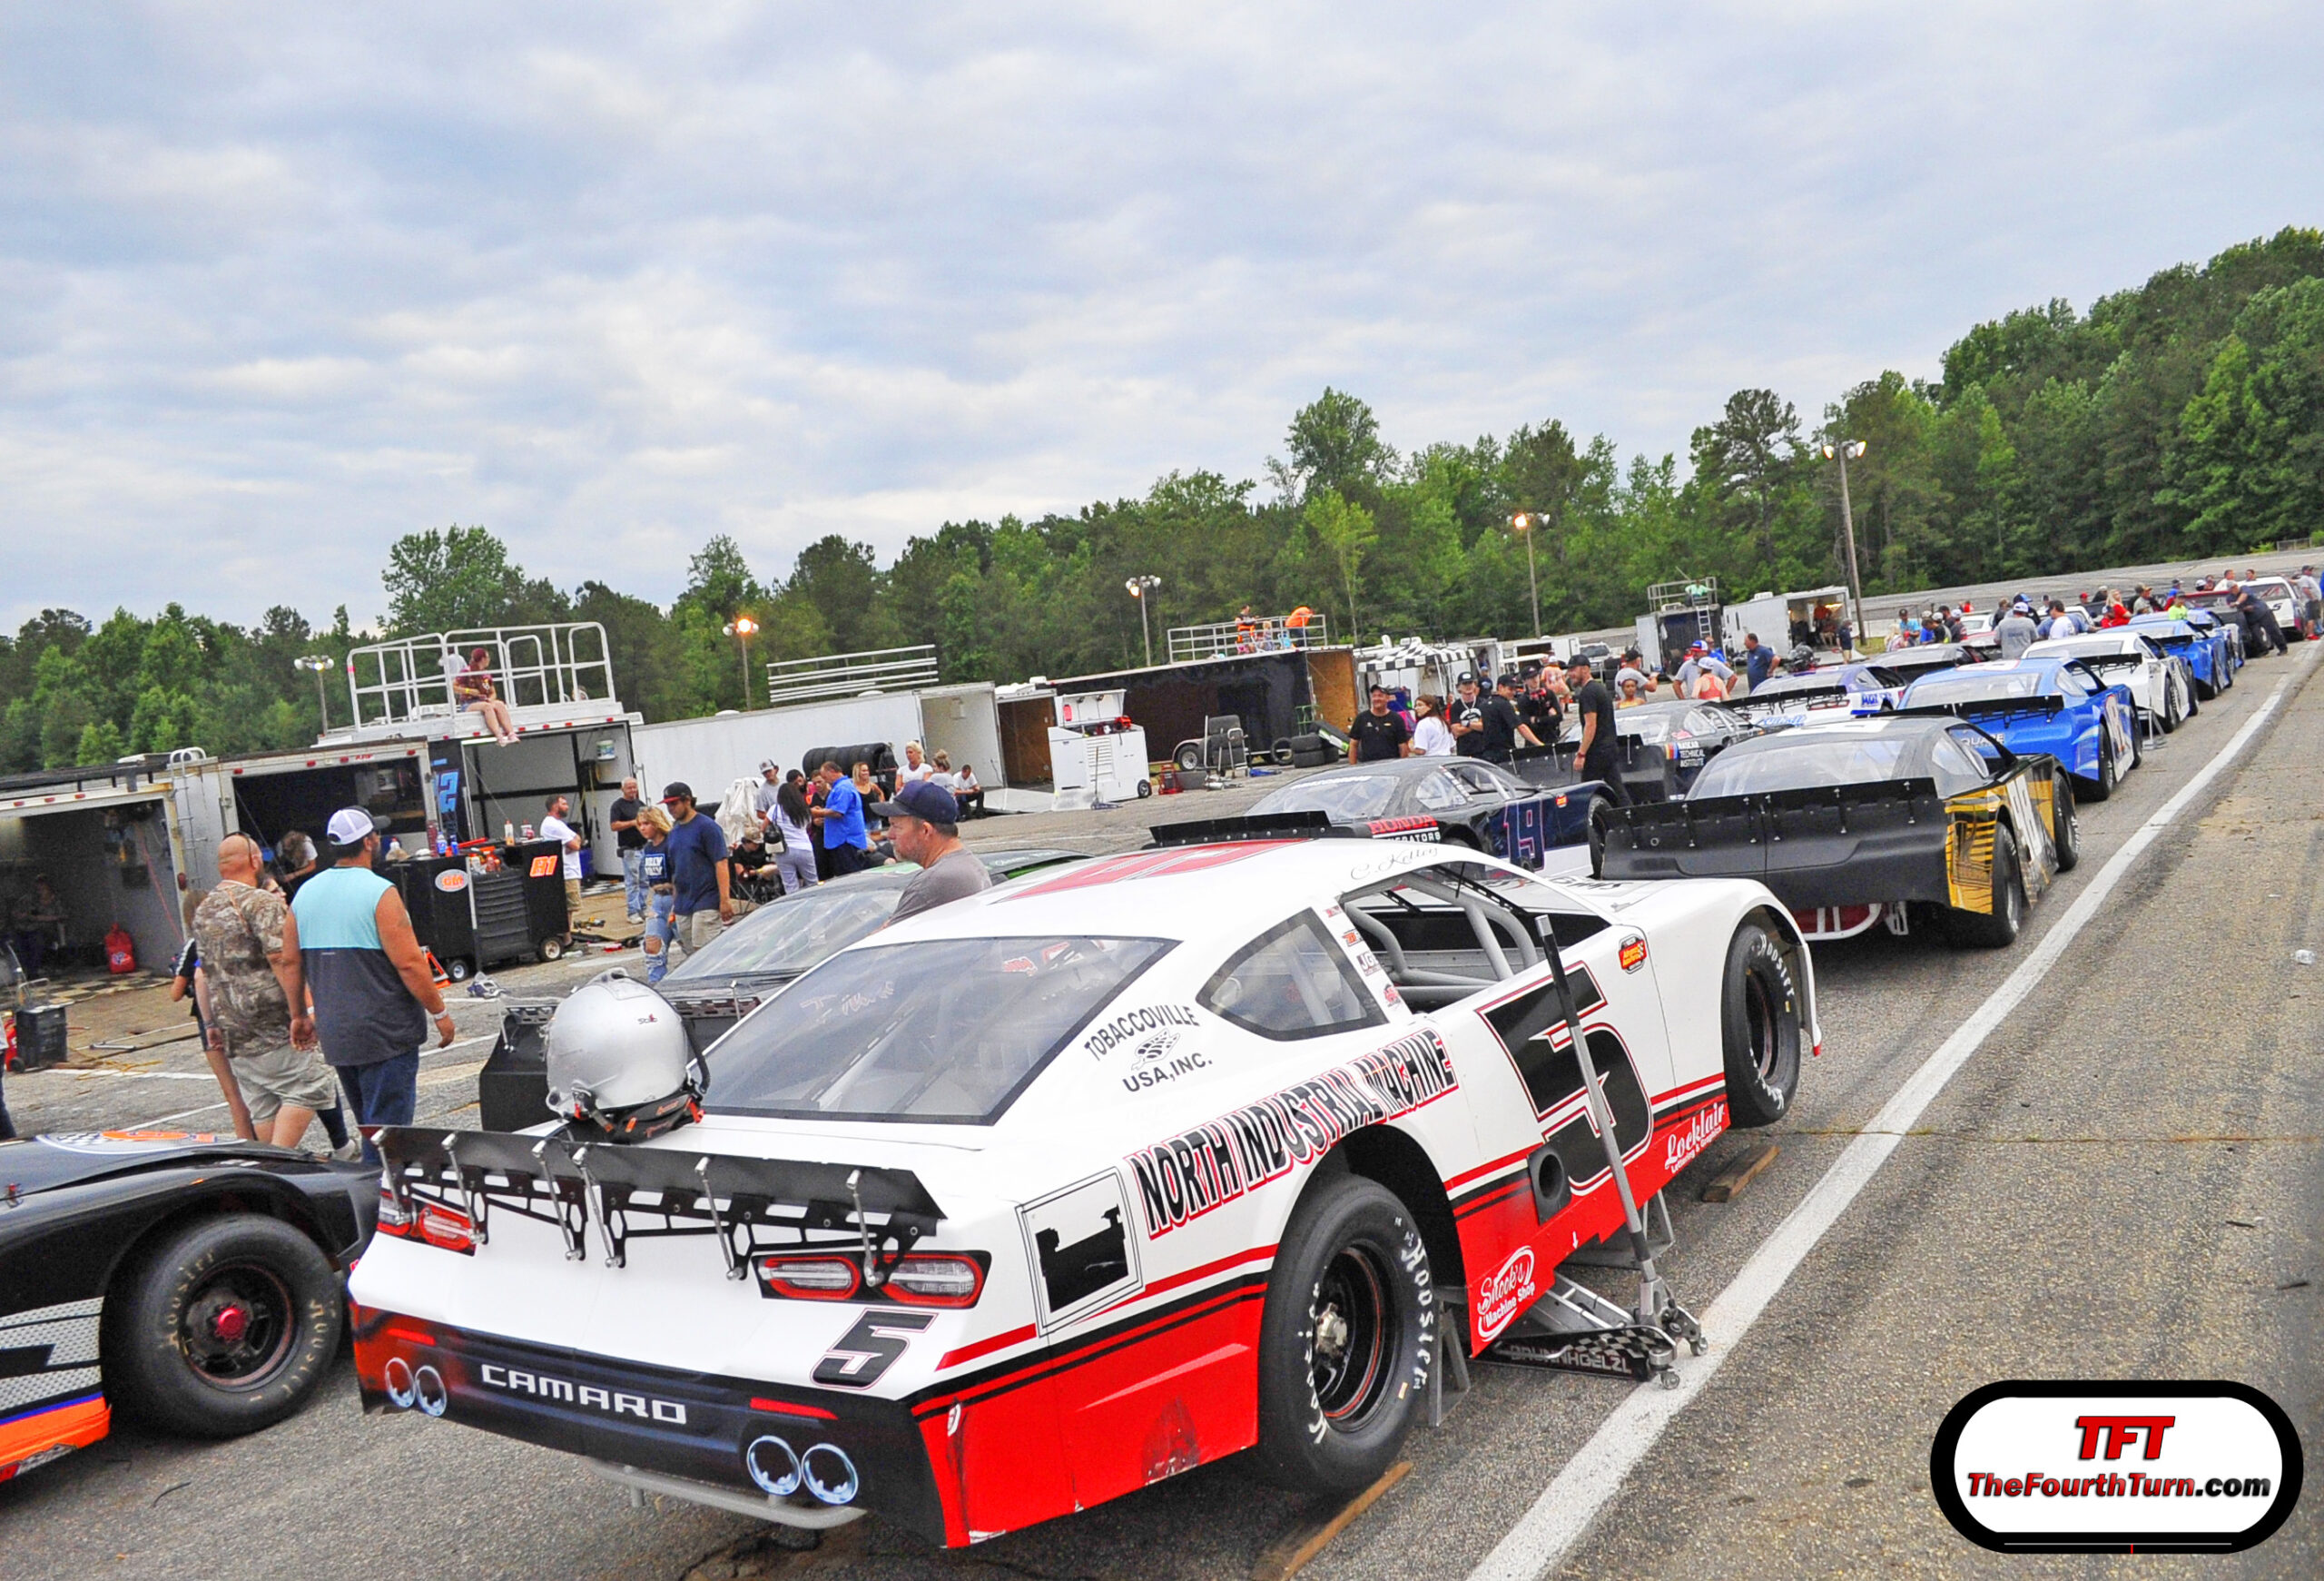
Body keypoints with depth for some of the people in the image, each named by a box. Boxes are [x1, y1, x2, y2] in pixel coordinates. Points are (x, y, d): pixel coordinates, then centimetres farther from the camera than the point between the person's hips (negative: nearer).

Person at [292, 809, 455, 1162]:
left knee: (369, 1127, 19)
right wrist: (440, 1013, -8)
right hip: (385, 1033, -7)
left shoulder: (304, 894, 7)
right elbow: (409, 963, -18)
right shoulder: (379, 893, -15)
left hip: (335, 1035, 7)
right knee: (387, 1129, -3)